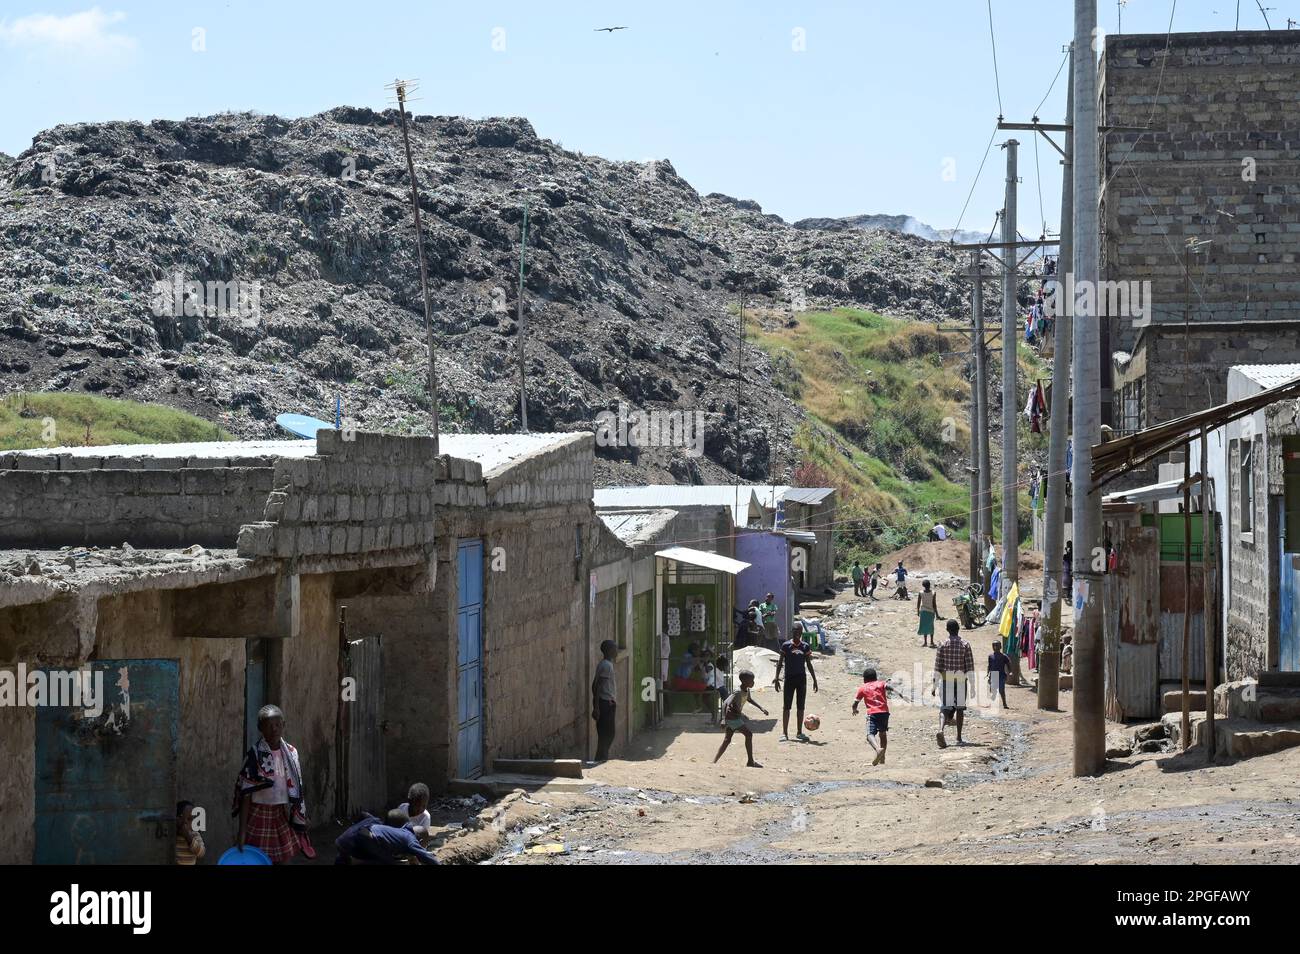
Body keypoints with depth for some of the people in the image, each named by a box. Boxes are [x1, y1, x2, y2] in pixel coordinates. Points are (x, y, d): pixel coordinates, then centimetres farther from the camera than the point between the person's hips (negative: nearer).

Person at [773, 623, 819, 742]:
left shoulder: (805, 646, 4)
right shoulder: (786, 645, -3)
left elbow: (809, 664, 10)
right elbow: (780, 662, -1)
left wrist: (814, 679, 8)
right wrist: (776, 678, -7)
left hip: (802, 679, 3)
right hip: (789, 679, -3)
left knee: (800, 707, 7)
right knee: (786, 706, -2)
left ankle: (800, 733, 15)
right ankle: (784, 733, 0)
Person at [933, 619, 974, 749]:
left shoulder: (943, 645, -1)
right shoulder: (965, 645, -1)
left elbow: (937, 666, -1)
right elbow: (970, 666, -3)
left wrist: (935, 684, 5)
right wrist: (972, 684, 0)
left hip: (946, 680, 0)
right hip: (961, 680, 0)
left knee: (945, 708, -2)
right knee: (960, 708, 13)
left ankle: (941, 730, -28)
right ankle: (959, 737, 16)